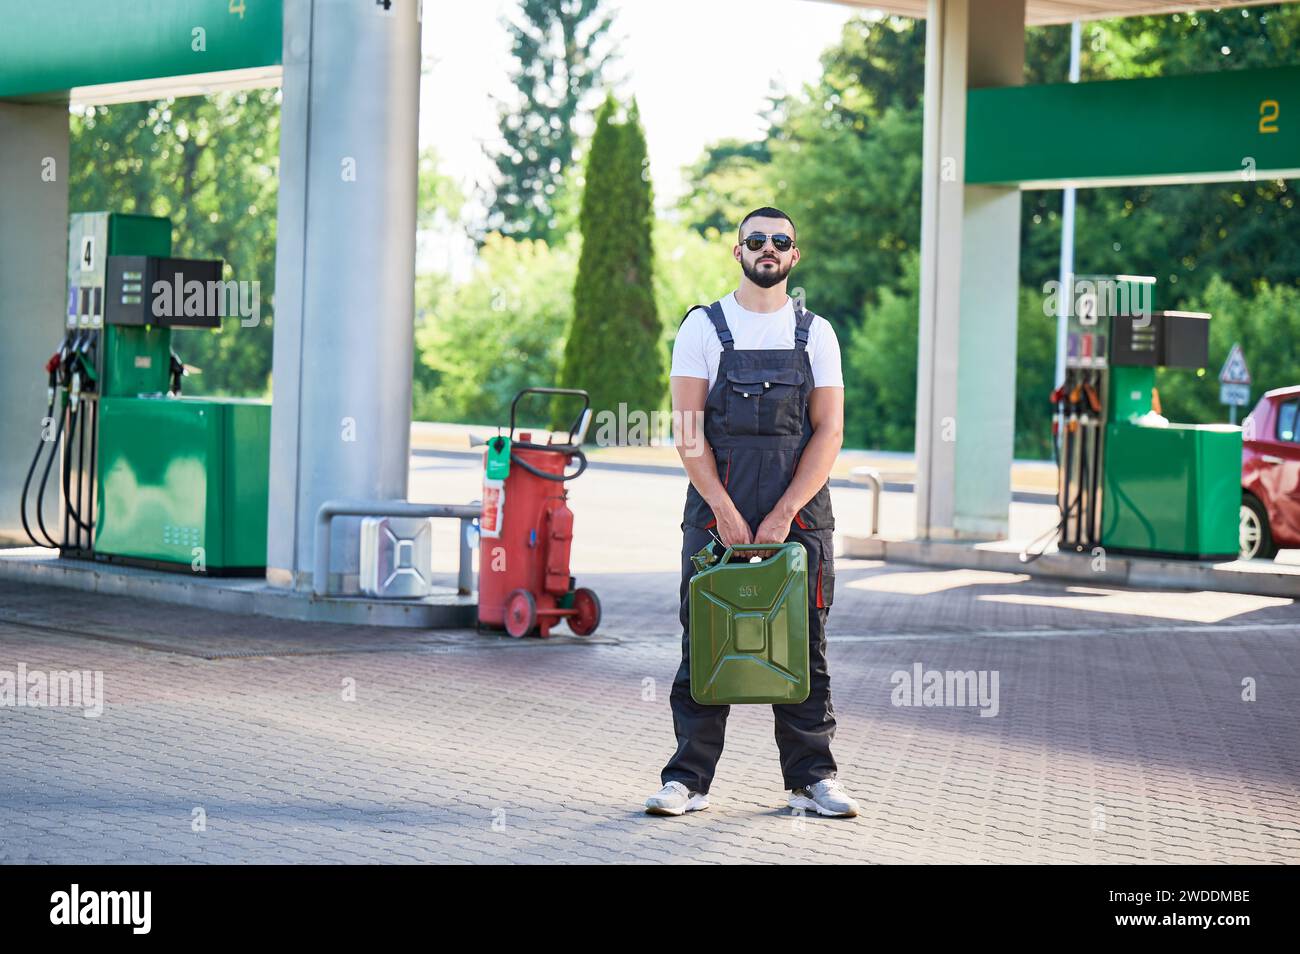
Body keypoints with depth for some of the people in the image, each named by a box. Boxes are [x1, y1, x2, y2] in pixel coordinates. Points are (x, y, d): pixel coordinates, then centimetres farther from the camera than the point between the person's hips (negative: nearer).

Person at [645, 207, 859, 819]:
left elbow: (829, 432, 1)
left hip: (798, 516, 1)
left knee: (804, 648, 4)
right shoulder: (703, 328, 4)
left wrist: (782, 515, -10)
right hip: (715, 514, -1)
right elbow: (687, 429, -3)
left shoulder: (816, 334, 8)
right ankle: (687, 779, 6)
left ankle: (811, 779, 11)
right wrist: (726, 512, -13)